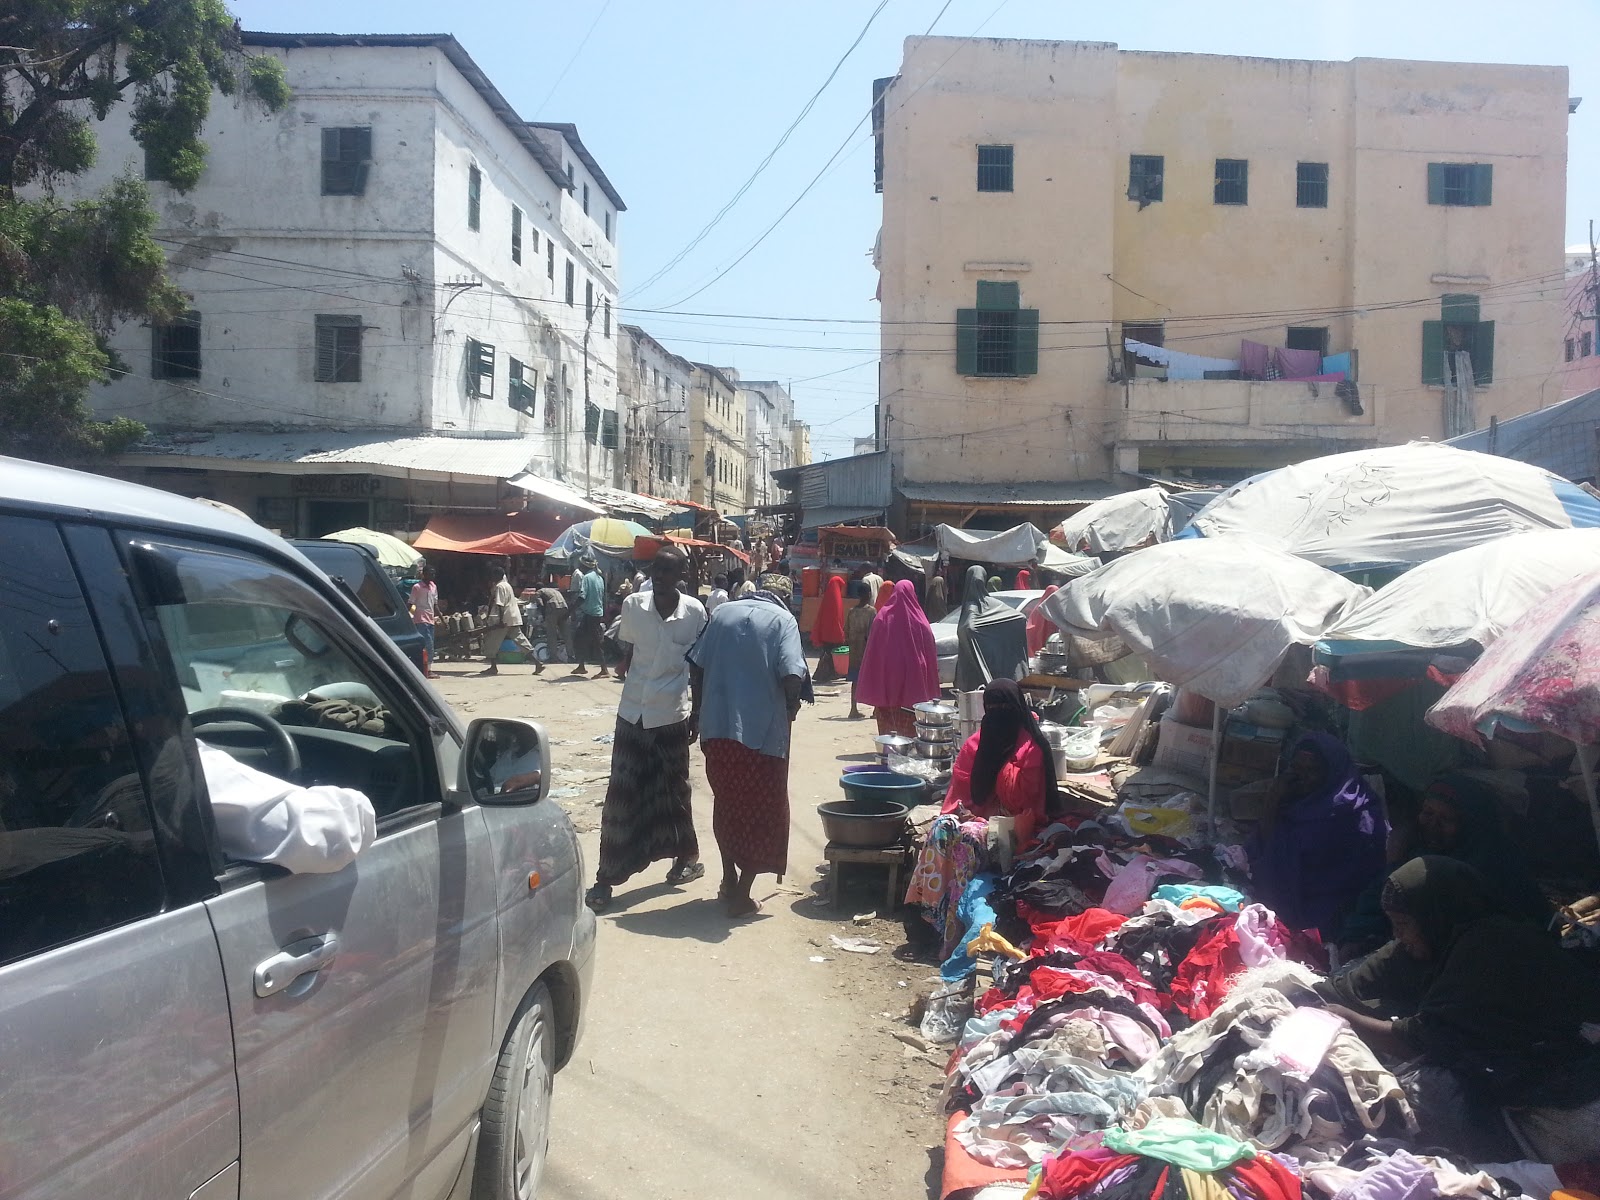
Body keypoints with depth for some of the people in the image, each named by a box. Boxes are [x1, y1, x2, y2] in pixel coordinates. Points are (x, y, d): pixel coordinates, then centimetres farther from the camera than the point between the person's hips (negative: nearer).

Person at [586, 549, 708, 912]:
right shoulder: (632, 606, -5)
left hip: (672, 716, -1)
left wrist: (697, 715, 3)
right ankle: (607, 876, 6)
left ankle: (686, 856, 34)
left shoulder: (695, 612, -8)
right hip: (632, 714, 1)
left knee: (673, 790, 14)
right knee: (621, 796, 0)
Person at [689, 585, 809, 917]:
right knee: (761, 811, 8)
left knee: (725, 803, 21)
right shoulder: (782, 619, -2)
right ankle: (741, 896, 8)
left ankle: (729, 880, 31)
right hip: (763, 730, -4)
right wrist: (792, 705, 4)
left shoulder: (723, 613, 10)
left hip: (716, 727, 4)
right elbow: (792, 675, -15)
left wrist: (700, 709, 16)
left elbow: (697, 665, 6)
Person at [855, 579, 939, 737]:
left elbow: (873, 651, -1)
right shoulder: (918, 621, -6)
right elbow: (930, 653, -1)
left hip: (886, 677, 1)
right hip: (913, 679, -1)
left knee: (888, 723, 8)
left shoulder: (883, 616, -4)